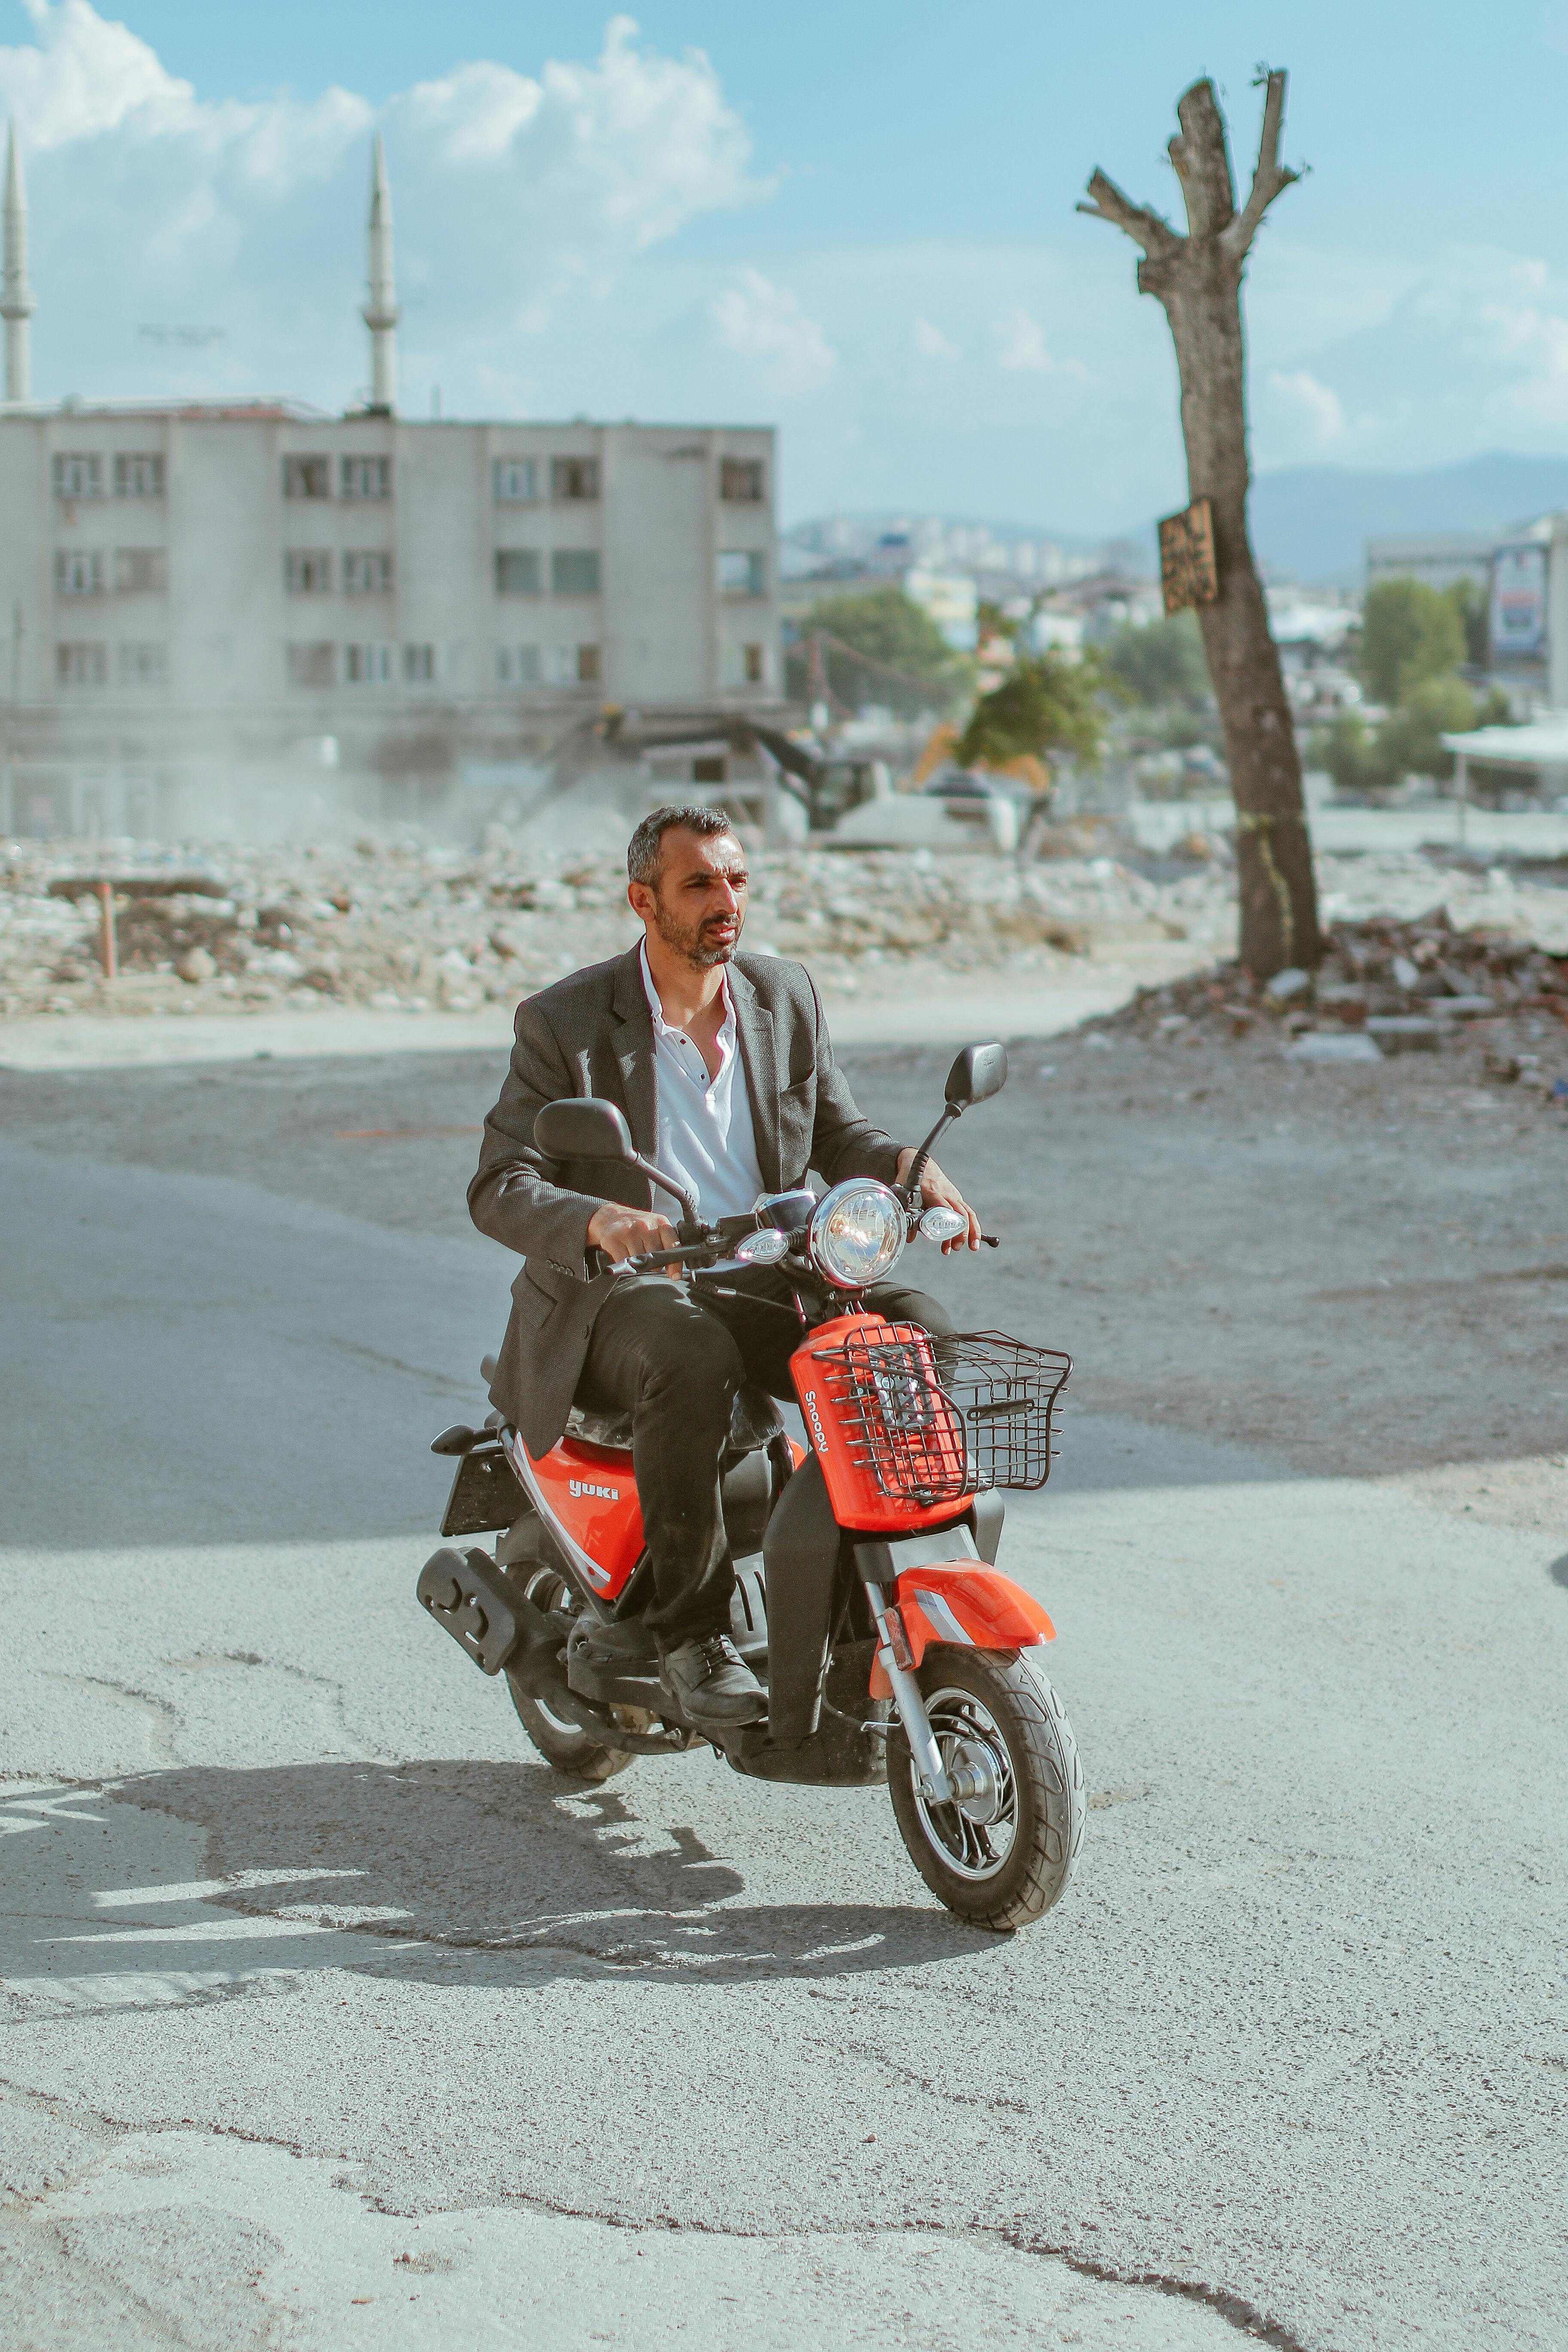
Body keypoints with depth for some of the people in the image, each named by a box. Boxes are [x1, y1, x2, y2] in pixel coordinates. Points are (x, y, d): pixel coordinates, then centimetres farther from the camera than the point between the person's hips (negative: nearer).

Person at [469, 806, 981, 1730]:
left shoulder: (787, 995, 9)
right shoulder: (565, 1022, -6)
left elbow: (839, 1135, 14)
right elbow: (499, 1187, -11)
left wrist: (910, 1164, -11)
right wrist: (596, 1220, -34)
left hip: (764, 1281, 5)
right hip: (623, 1295, -5)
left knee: (919, 1331, -20)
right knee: (693, 1360, -38)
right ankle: (692, 1632, -26)